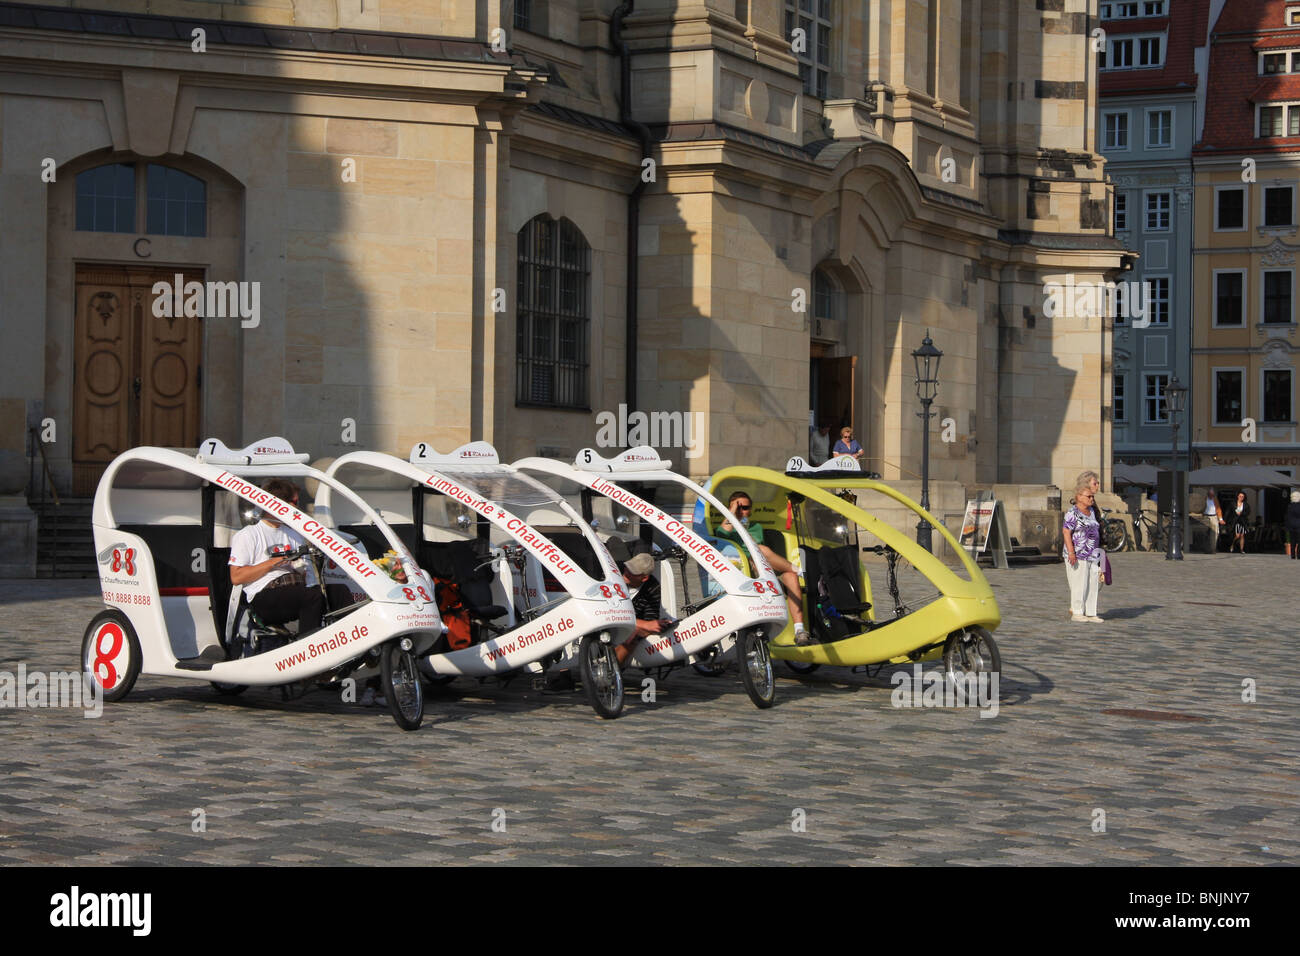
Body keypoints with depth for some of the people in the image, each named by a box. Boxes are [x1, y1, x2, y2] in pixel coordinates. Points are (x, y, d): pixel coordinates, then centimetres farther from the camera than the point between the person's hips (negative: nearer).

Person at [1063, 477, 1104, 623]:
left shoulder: (1092, 512, 16)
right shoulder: (1072, 513, -9)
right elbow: (1067, 533, -14)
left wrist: (1098, 552, 23)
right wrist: (1071, 552, -21)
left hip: (1092, 555, 8)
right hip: (1078, 556, -8)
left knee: (1093, 585, 5)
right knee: (1079, 585, -5)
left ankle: (1091, 613, 9)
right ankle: (1077, 612, 2)